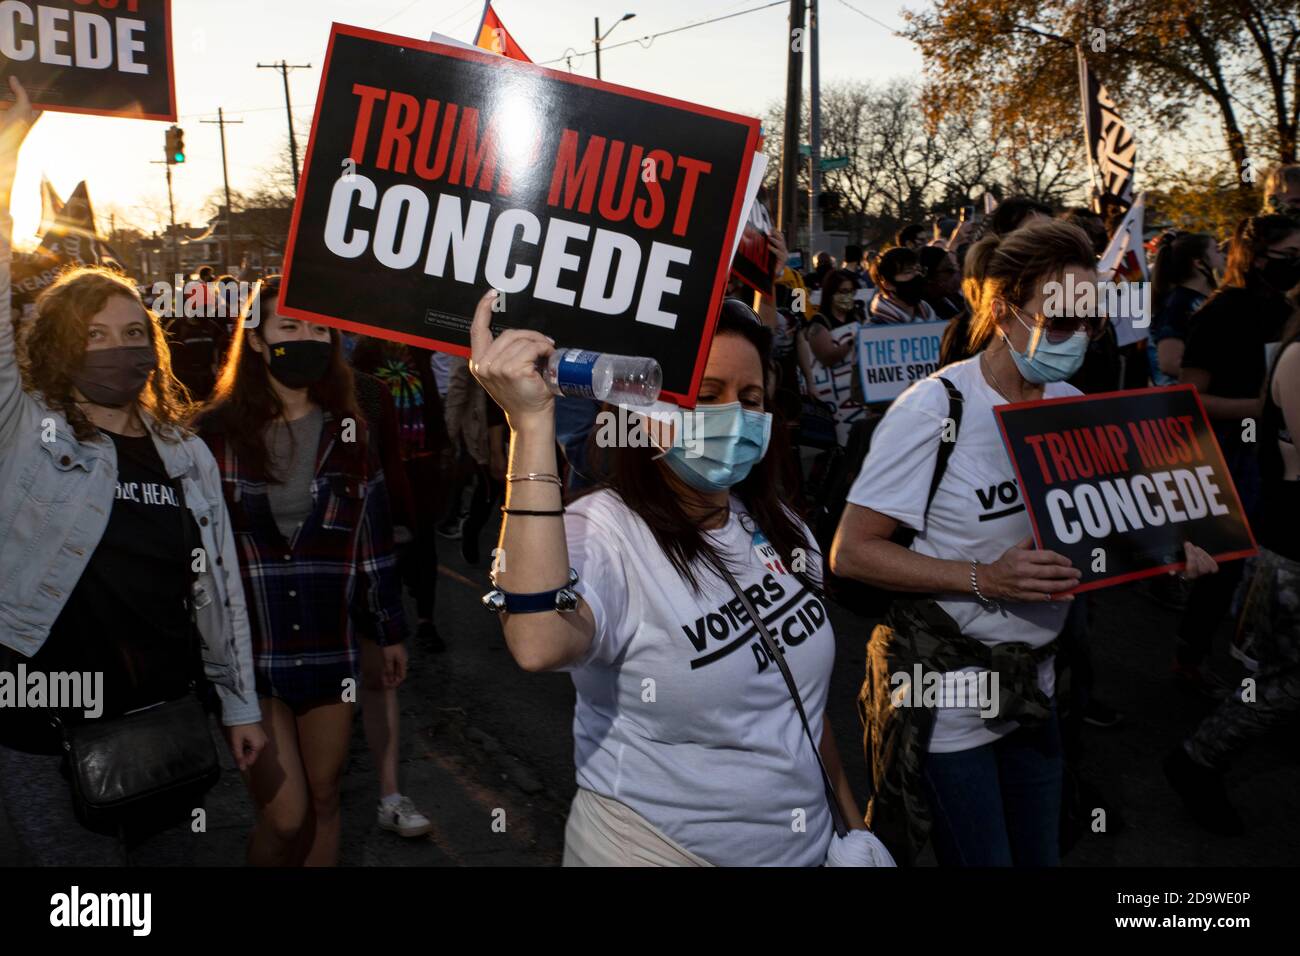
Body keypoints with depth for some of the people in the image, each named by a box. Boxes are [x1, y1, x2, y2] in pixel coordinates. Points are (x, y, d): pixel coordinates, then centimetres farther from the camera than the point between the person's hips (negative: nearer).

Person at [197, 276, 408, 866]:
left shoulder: (348, 434, 6)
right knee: (286, 816, -5)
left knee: (323, 801, 12)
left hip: (330, 647, 3)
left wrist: (390, 632, 12)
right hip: (245, 647, -3)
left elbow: (374, 540, 9)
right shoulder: (217, 432, -5)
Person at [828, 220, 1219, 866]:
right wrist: (984, 579, -29)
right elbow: (850, 552, -20)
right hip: (945, 687, -6)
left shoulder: (1071, 405, 2)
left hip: (1031, 682, 7)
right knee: (981, 857, 5)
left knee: (1039, 854, 18)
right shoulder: (936, 409, -19)